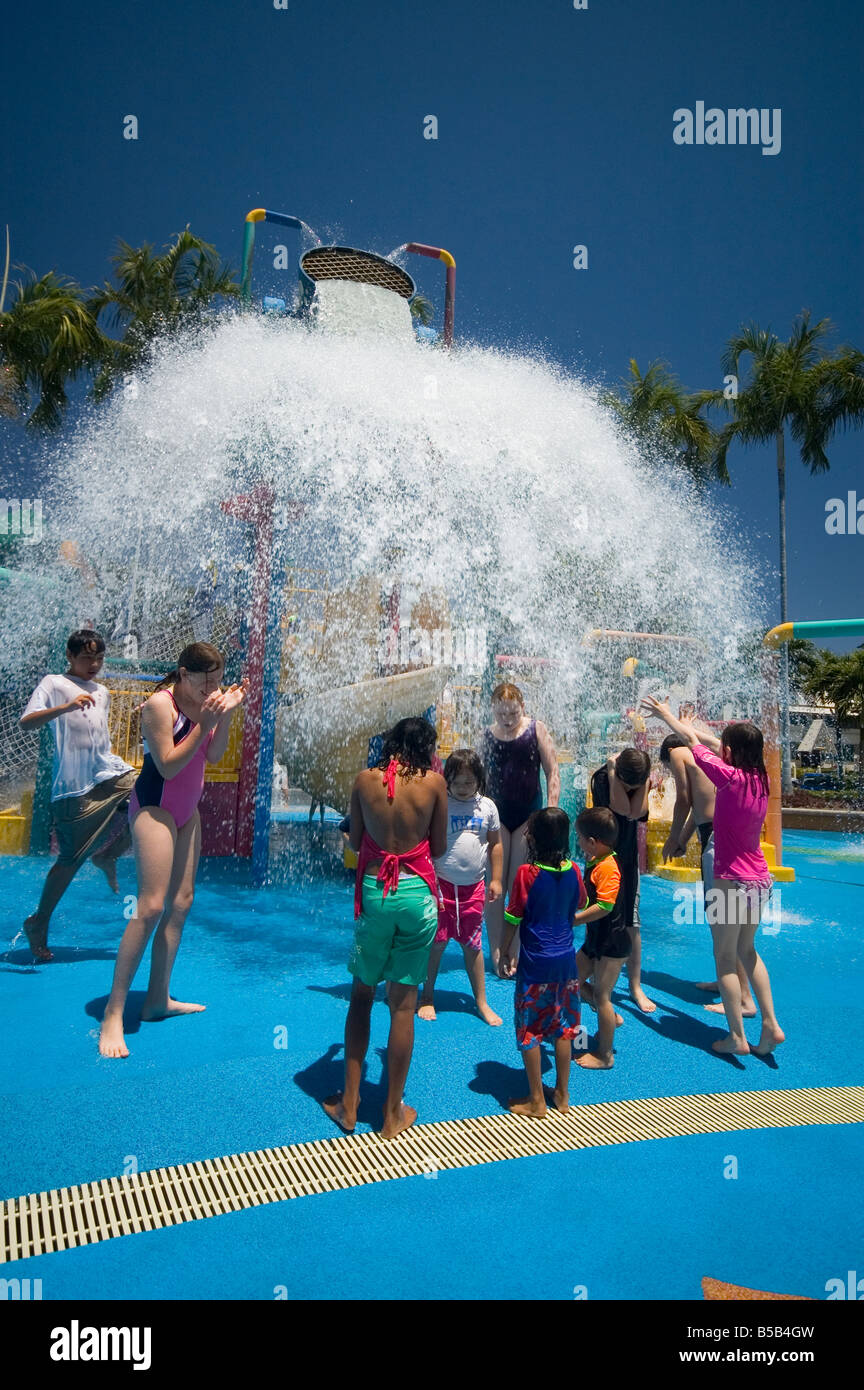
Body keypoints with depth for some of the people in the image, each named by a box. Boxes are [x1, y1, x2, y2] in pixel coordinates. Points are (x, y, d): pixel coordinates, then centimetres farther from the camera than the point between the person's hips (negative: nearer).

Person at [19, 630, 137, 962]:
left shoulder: (102, 692, 18)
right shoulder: (53, 684, 0)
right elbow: (26, 721, -16)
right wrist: (66, 706, -30)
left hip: (111, 774, 6)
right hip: (74, 785, -6)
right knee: (72, 858, -5)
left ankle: (107, 854, 12)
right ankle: (38, 922, 15)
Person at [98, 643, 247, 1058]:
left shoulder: (204, 701, 2)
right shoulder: (160, 704, -18)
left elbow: (213, 755, 1)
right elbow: (168, 765, -21)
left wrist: (226, 714, -11)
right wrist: (204, 723, -27)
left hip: (187, 809, 8)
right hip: (155, 807, -8)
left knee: (182, 901, 9)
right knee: (151, 906, -14)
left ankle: (158, 1000, 19)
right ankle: (112, 1015, -6)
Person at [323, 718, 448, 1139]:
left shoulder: (365, 779, -2)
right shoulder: (434, 781, -5)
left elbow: (355, 841, 6)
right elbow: (439, 848, 1)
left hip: (373, 891, 1)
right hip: (417, 894, -1)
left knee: (361, 994, 17)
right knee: (403, 1003, 9)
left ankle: (349, 1103, 24)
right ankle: (393, 1112, 21)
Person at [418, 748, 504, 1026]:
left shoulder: (487, 807, 4)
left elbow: (496, 844, 12)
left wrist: (496, 880, 9)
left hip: (474, 886, 3)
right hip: (442, 884, -3)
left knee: (472, 944, 12)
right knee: (437, 942, 5)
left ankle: (481, 1002, 24)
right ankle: (427, 998, 24)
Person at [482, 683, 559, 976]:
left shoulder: (536, 730, -4)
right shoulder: (487, 735, 2)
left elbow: (552, 772, -5)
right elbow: (480, 777, 10)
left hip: (528, 812, -1)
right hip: (496, 812, 2)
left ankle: (514, 952, 15)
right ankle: (495, 952, 9)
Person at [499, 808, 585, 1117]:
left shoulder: (527, 873, -17)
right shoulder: (572, 871, -4)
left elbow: (512, 918, -11)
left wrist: (505, 951, 1)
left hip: (535, 964, -5)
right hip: (566, 959, 5)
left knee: (529, 1032, 8)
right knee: (564, 1027, 16)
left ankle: (536, 1100, 15)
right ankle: (562, 1094, 27)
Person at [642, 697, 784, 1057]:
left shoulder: (731, 777, -18)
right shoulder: (761, 778, 1)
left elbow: (695, 744, -5)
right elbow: (709, 742, 15)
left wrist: (667, 715, 10)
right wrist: (689, 725, 24)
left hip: (732, 882, -7)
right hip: (759, 880, 7)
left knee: (725, 959, 6)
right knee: (747, 950, 22)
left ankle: (737, 1038, 10)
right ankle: (770, 1026, 21)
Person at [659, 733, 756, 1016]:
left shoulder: (678, 753, 3)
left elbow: (684, 801, 1)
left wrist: (673, 840, 12)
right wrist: (682, 841, 28)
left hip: (716, 836, -9)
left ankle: (745, 998, -5)